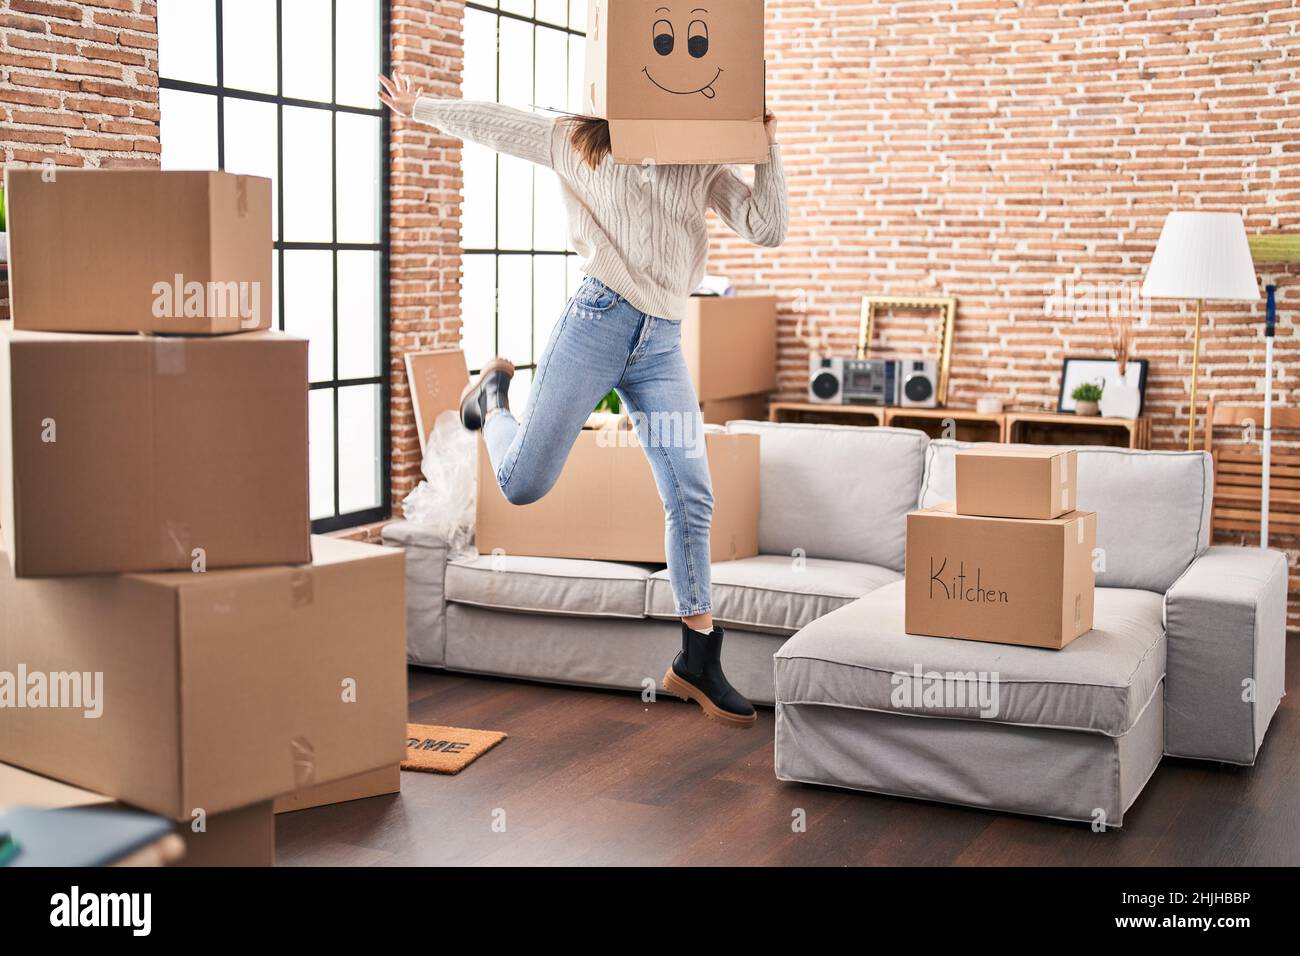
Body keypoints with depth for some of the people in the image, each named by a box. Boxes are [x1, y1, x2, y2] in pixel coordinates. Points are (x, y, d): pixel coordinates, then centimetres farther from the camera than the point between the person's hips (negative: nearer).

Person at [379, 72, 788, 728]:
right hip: (597, 321, -2)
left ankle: (696, 661, 9)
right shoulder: (577, 143, 8)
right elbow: (490, 122, 16)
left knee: (691, 500, -2)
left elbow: (767, 230, 4)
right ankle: (494, 394, 34)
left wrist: (769, 147, -2)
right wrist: (419, 107, 29)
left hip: (662, 344, 3)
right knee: (522, 484, -2)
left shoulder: (703, 167, 13)